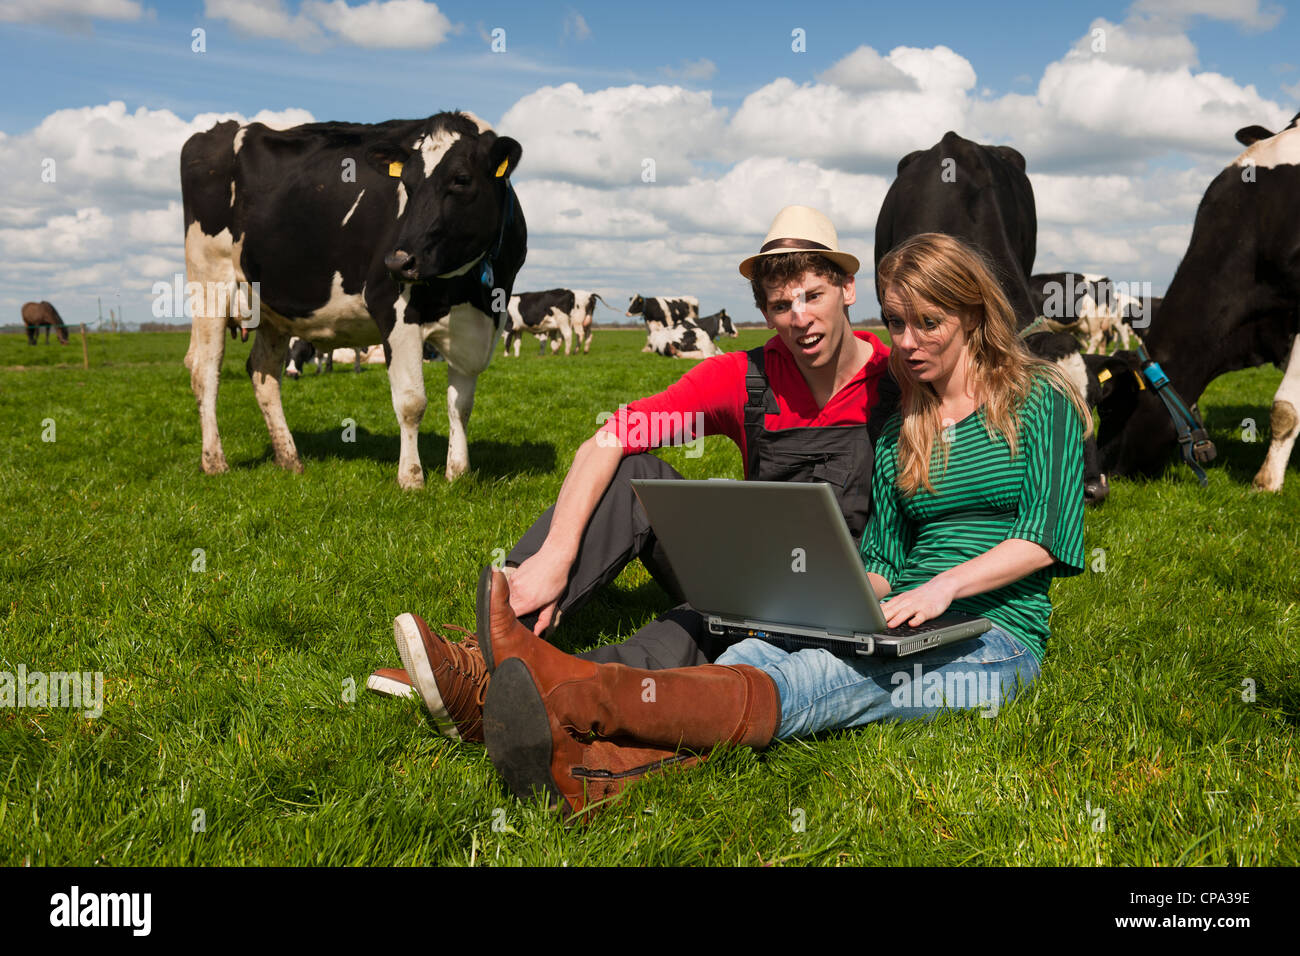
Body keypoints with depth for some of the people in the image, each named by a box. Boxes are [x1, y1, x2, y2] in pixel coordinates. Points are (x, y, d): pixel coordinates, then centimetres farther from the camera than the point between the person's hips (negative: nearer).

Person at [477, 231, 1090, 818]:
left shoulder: (1039, 401, 4)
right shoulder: (901, 432, 20)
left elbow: (1044, 537, -6)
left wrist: (944, 585, -20)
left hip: (994, 642, -5)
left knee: (804, 684, -33)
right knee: (756, 655, -27)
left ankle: (579, 700, -57)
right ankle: (591, 767, -52)